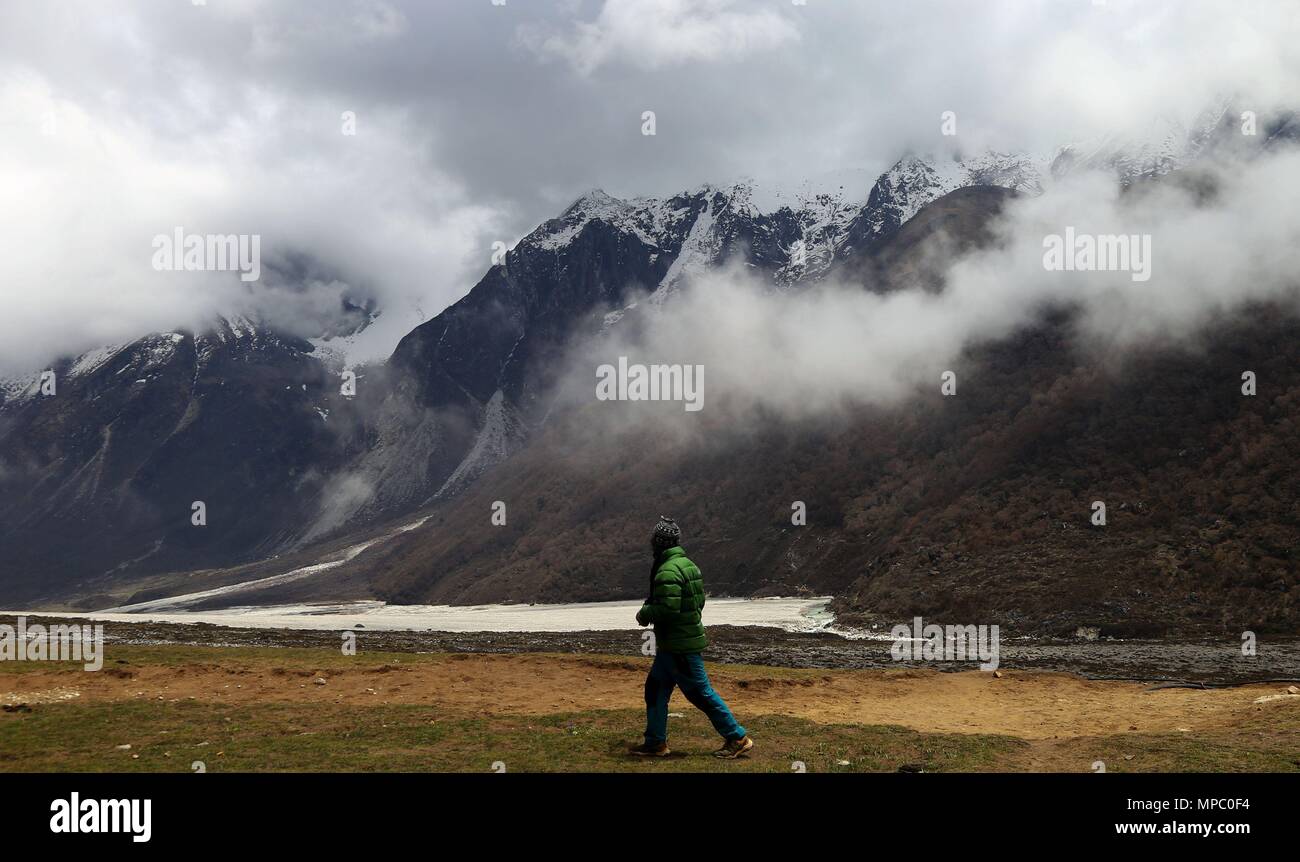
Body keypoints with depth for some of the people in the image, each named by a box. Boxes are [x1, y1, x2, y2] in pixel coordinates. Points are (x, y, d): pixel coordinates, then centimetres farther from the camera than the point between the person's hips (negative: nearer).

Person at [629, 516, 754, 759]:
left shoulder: (668, 572, -21)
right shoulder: (688, 564, 10)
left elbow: (668, 609, -29)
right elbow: (699, 601, 16)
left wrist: (645, 613, -10)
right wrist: (651, 608, 15)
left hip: (679, 646, -10)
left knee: (700, 693, -3)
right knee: (655, 689, 14)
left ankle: (737, 739, 3)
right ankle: (656, 743, 19)